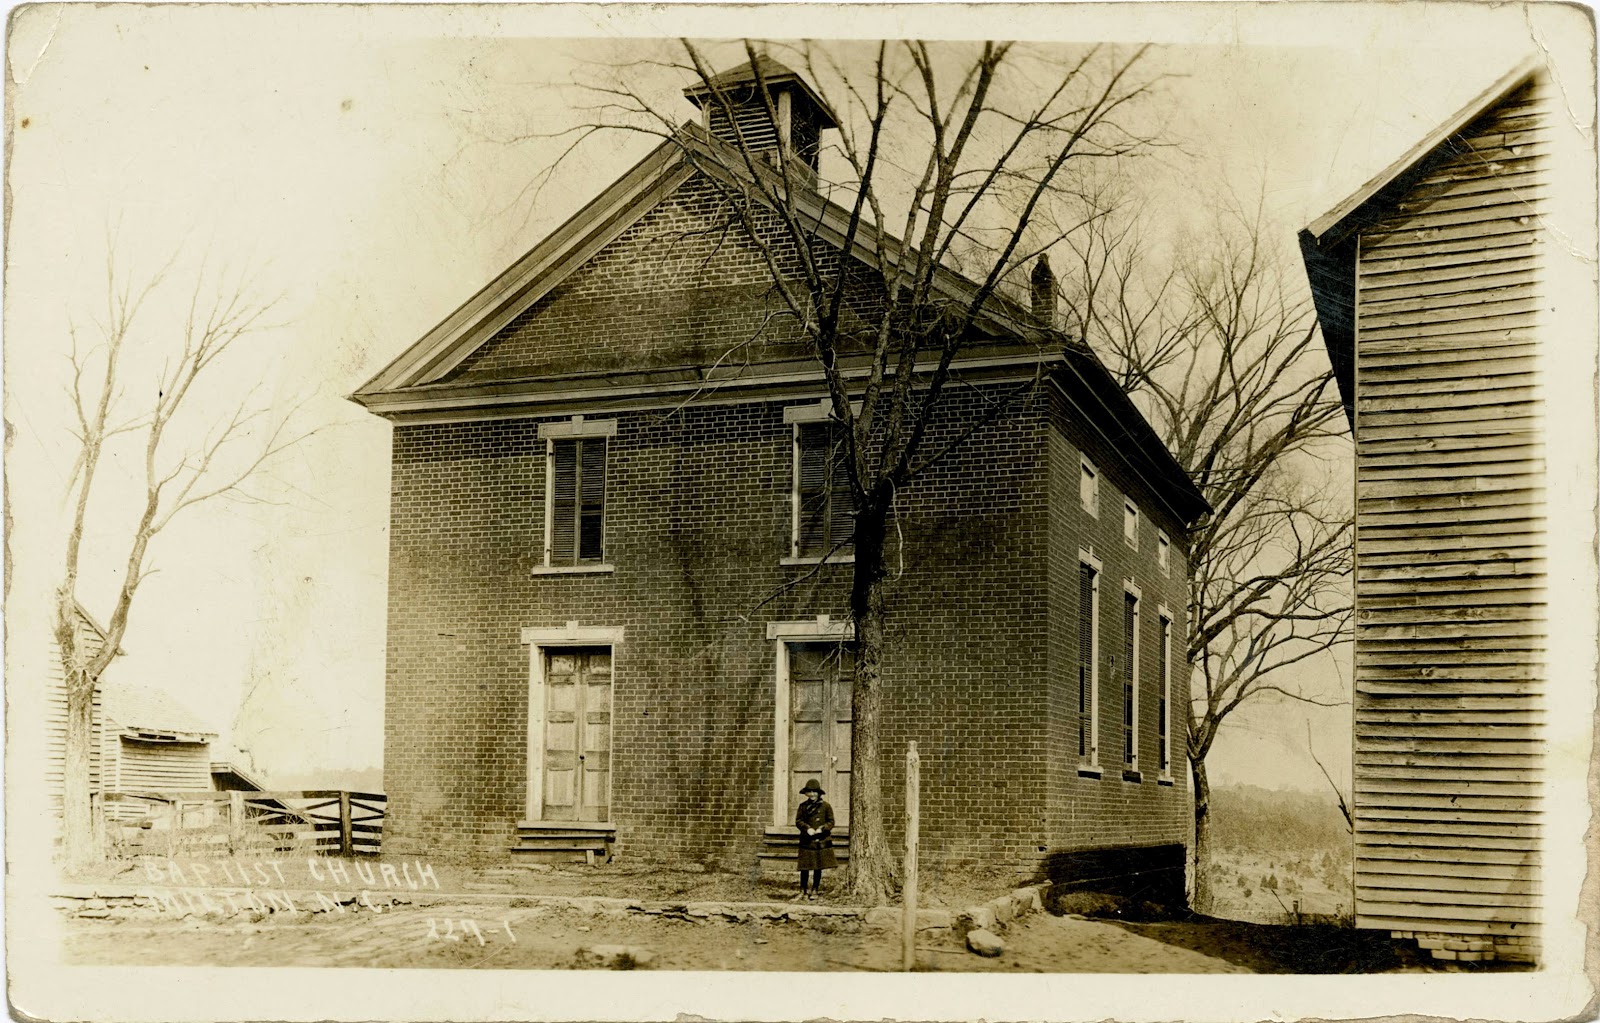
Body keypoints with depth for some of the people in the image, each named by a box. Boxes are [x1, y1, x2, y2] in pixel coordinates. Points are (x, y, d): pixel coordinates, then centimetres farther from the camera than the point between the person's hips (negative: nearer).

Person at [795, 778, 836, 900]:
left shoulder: (825, 806, 1)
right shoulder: (803, 806, 5)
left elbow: (831, 822, 2)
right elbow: (798, 821, 4)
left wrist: (822, 829, -14)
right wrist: (807, 828, -13)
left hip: (821, 840, -1)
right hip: (806, 840, 1)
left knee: (818, 867, 5)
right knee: (804, 867, 1)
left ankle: (815, 891, 15)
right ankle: (803, 891, 10)